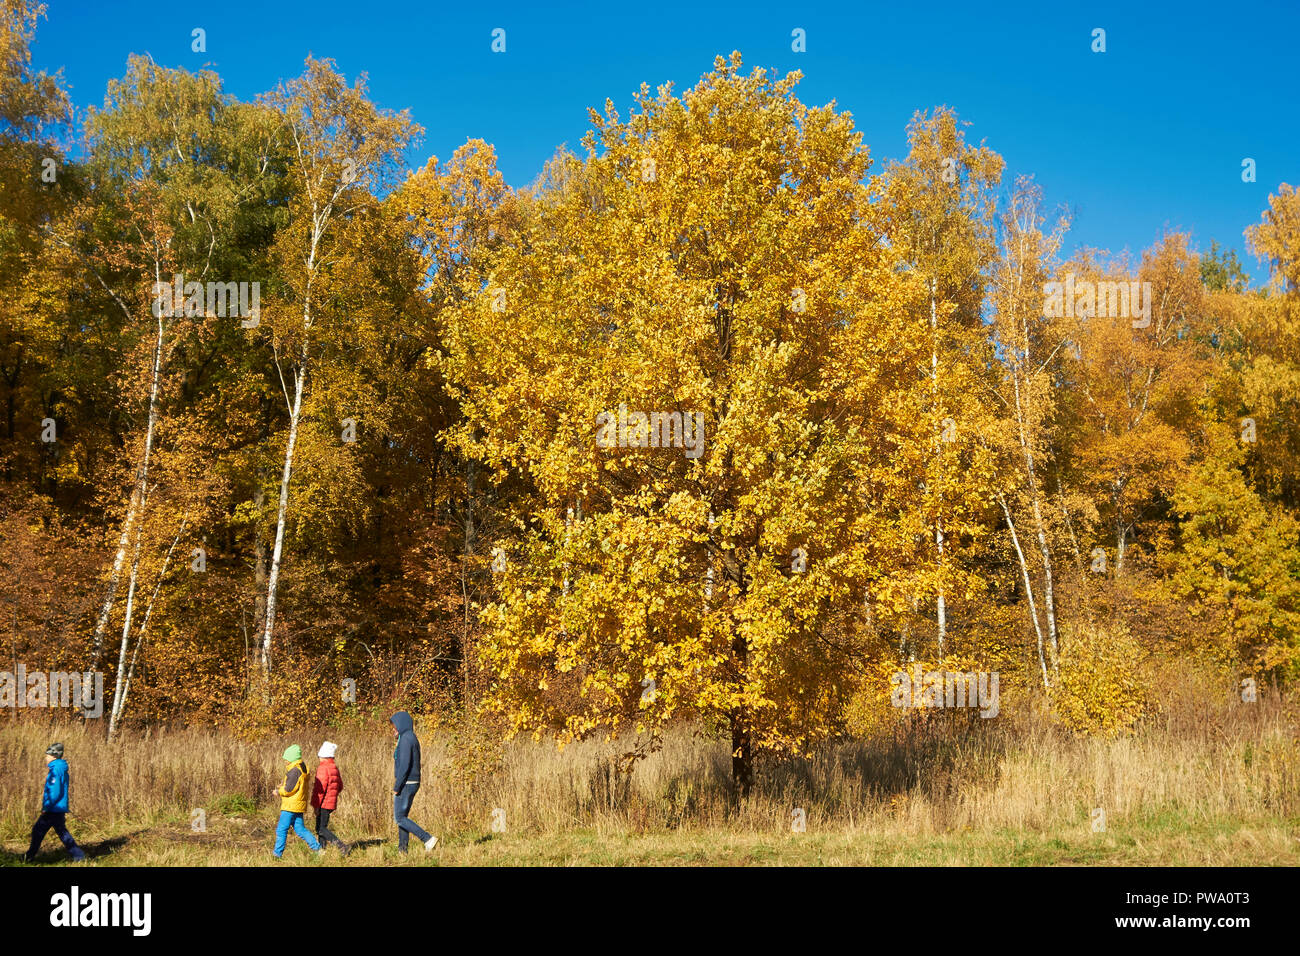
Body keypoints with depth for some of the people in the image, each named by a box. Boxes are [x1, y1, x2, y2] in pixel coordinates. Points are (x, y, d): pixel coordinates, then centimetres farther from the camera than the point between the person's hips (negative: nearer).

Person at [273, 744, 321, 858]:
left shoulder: (295, 771, -18)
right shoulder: (302, 768, 12)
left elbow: (288, 790, -19)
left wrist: (278, 792, -2)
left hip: (291, 806, -10)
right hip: (298, 805, 10)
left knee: (281, 830, -2)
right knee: (300, 829, 12)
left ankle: (277, 855, 1)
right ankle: (318, 849, 6)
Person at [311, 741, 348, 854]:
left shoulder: (323, 768, -16)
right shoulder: (334, 768, 12)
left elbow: (320, 788, -20)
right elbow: (340, 786, 19)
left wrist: (316, 805, -16)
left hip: (324, 803, -9)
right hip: (331, 803, 9)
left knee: (321, 829, -8)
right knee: (321, 827, 16)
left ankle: (341, 846, -18)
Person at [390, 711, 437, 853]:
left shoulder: (405, 740, -16)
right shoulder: (412, 739, 14)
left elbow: (404, 765, -23)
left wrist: (396, 787, -19)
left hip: (405, 784, -10)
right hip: (413, 783, 10)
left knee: (399, 818, -6)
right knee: (402, 817, 13)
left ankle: (428, 839, -13)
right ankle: (402, 850, 13)